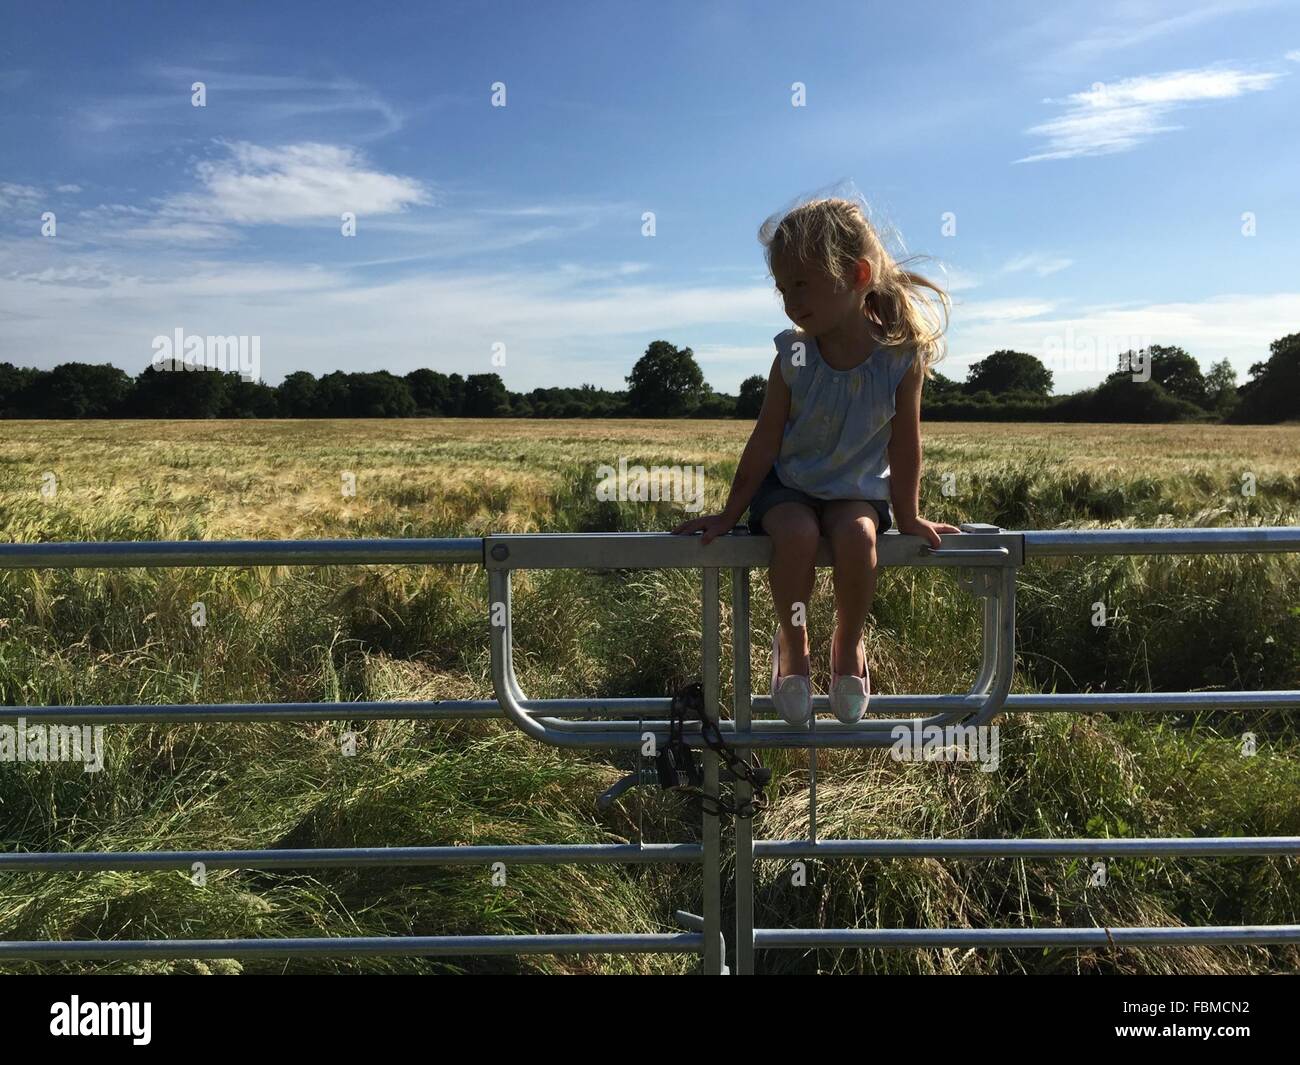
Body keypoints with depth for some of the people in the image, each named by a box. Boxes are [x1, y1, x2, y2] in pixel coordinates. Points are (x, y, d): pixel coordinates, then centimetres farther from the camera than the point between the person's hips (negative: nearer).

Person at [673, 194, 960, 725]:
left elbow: (904, 443, -7)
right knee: (796, 534, -32)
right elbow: (766, 439, -7)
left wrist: (907, 515, 1)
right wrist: (731, 512, -4)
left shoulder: (901, 356, -18)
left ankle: (848, 645, -3)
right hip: (788, 484, 1)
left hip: (858, 488, 0)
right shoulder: (793, 357, -15)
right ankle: (792, 643, -3)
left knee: (856, 536, -32)